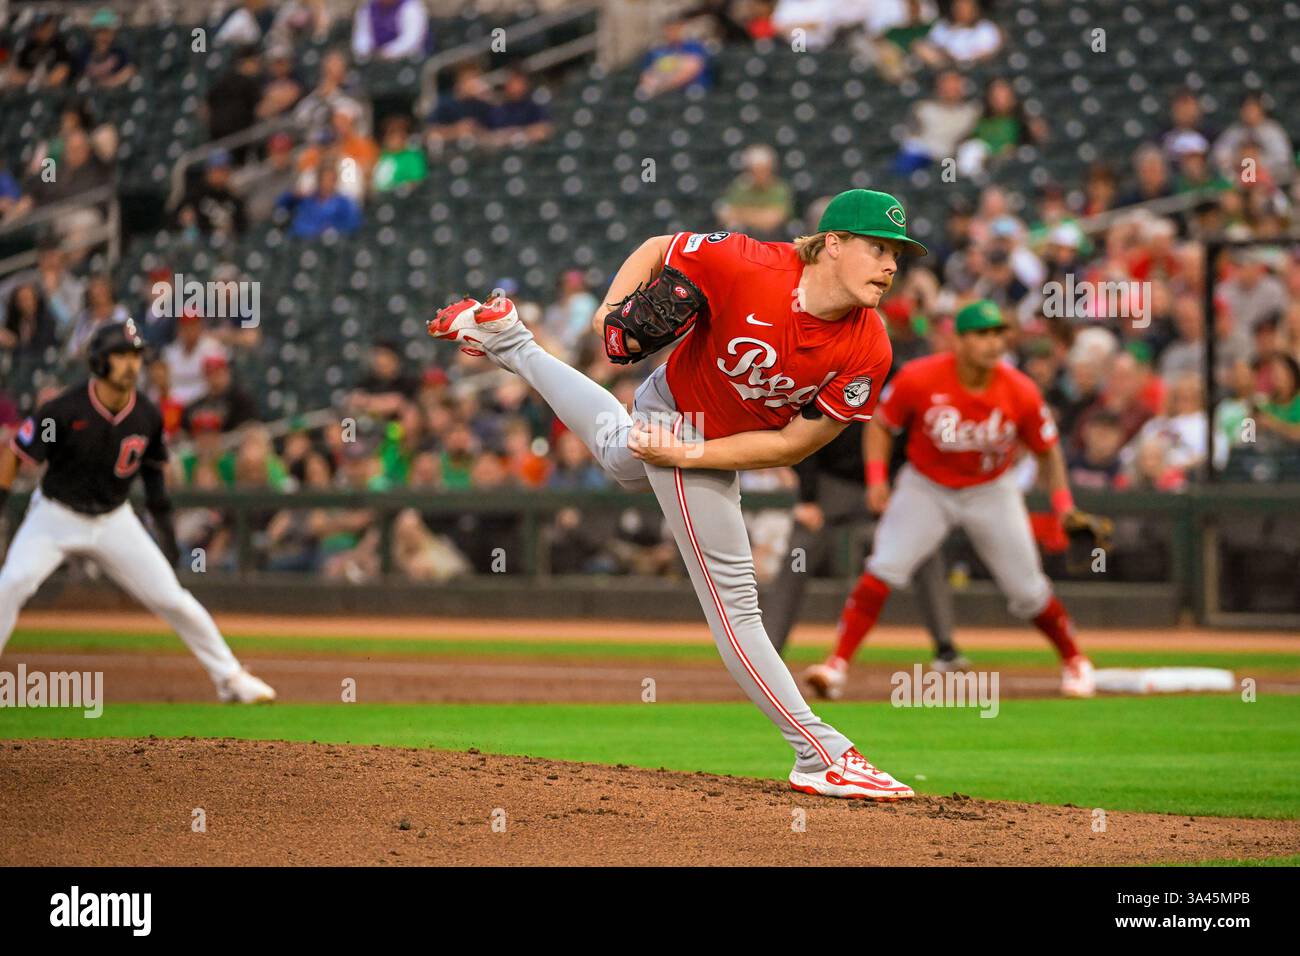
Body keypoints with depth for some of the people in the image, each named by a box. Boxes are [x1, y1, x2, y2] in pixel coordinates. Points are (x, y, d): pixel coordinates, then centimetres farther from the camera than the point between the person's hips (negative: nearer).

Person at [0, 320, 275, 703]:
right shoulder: (64, 410, -21)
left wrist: (164, 521, 9)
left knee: (170, 596, -2)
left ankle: (230, 678, 11)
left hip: (114, 520, 3)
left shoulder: (147, 416, -8)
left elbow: (154, 468, 10)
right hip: (56, 515, -3)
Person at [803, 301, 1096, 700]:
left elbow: (1048, 451, -3)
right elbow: (881, 424, -4)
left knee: (1028, 591, 2)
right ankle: (837, 664, -19)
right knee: (883, 569, -20)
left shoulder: (1021, 393, -19)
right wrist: (876, 479, -16)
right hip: (925, 488, -1)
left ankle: (1074, 660, 28)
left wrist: (1064, 508, -13)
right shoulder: (919, 379, -22)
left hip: (992, 492, 1)